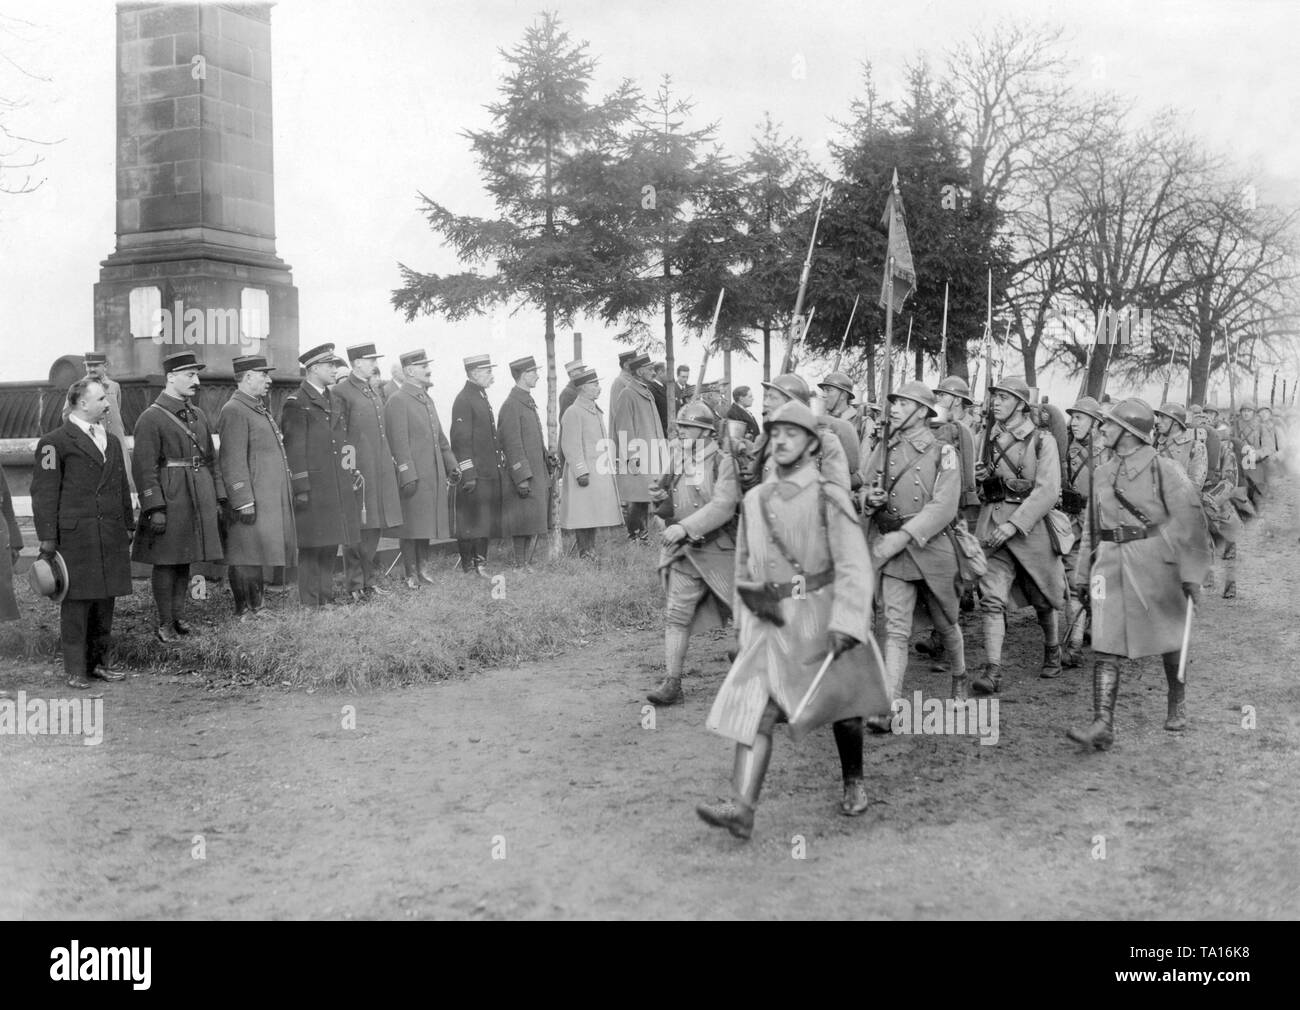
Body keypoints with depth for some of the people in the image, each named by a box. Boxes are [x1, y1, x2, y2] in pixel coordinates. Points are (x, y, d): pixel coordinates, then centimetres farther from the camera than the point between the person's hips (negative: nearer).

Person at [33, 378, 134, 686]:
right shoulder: (55, 442, -3)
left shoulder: (111, 442, 19)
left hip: (111, 537, 6)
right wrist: (47, 539, -11)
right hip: (75, 536, -6)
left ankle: (99, 662, 18)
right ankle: (76, 670, 4)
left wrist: (127, 527, 17)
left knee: (105, 600, 8)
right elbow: (43, 493, -7)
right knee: (76, 603, -2)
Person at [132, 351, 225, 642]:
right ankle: (165, 624, 8)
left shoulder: (198, 416, 13)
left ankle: (178, 616, 22)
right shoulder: (151, 418, -9)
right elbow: (144, 467, -13)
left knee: (185, 561, 12)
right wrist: (155, 508, -18)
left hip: (199, 499, 7)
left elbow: (211, 460, 17)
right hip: (169, 498, -7)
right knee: (166, 562, 1)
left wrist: (219, 498, 11)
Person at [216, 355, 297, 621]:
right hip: (253, 501, -9)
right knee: (247, 558, -4)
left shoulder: (260, 409, 19)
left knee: (258, 556, 14)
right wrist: (244, 502, -21)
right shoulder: (233, 411, -12)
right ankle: (246, 611, 0)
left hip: (272, 498, 9)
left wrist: (287, 493, 21)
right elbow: (233, 462, -17)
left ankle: (255, 606, 20)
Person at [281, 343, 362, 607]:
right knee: (311, 547, -3)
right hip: (313, 486, -8)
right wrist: (301, 488, -15)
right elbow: (294, 449, -11)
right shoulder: (296, 403, -8)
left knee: (331, 545, 13)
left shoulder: (332, 399, 17)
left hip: (337, 485, 8)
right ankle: (309, 603, 3)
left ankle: (327, 598, 22)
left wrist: (351, 469, 15)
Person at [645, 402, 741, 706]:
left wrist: (685, 527, -27)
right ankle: (672, 683, -1)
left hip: (719, 549, -4)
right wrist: (660, 499, -5)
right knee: (676, 616, -3)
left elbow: (723, 506, -22)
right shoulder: (677, 463, 8)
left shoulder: (723, 462, -10)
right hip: (685, 554, 4)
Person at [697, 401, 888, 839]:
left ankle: (854, 782, 37)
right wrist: (751, 594, 12)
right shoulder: (754, 500, 10)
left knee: (841, 704, 13)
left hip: (823, 616, -3)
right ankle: (742, 809, -17)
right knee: (754, 708, -10)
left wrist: (845, 623, -22)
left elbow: (853, 566, -13)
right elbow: (744, 568, 21)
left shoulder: (828, 496, -6)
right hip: (772, 623, 4)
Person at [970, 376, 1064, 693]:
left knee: (1042, 598, 14)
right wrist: (980, 477, -2)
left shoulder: (1042, 440, -6)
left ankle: (1052, 651, 39)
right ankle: (992, 671, -16)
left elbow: (1047, 491, -15)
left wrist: (1013, 524, -22)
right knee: (992, 597, -11)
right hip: (992, 521, 3)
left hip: (1030, 522, -3)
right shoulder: (989, 438, 10)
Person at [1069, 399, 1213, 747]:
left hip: (1154, 561, -4)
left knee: (1167, 638, 13)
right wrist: (1082, 571, 19)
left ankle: (1177, 703, 37)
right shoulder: (1101, 473, 10)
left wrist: (1191, 573, -15)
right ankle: (1103, 724, -10)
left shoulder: (1164, 469, -8)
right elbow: (1092, 526, 19)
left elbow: (1189, 521, -10)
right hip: (1111, 562, 4)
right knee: (1104, 644, -7)